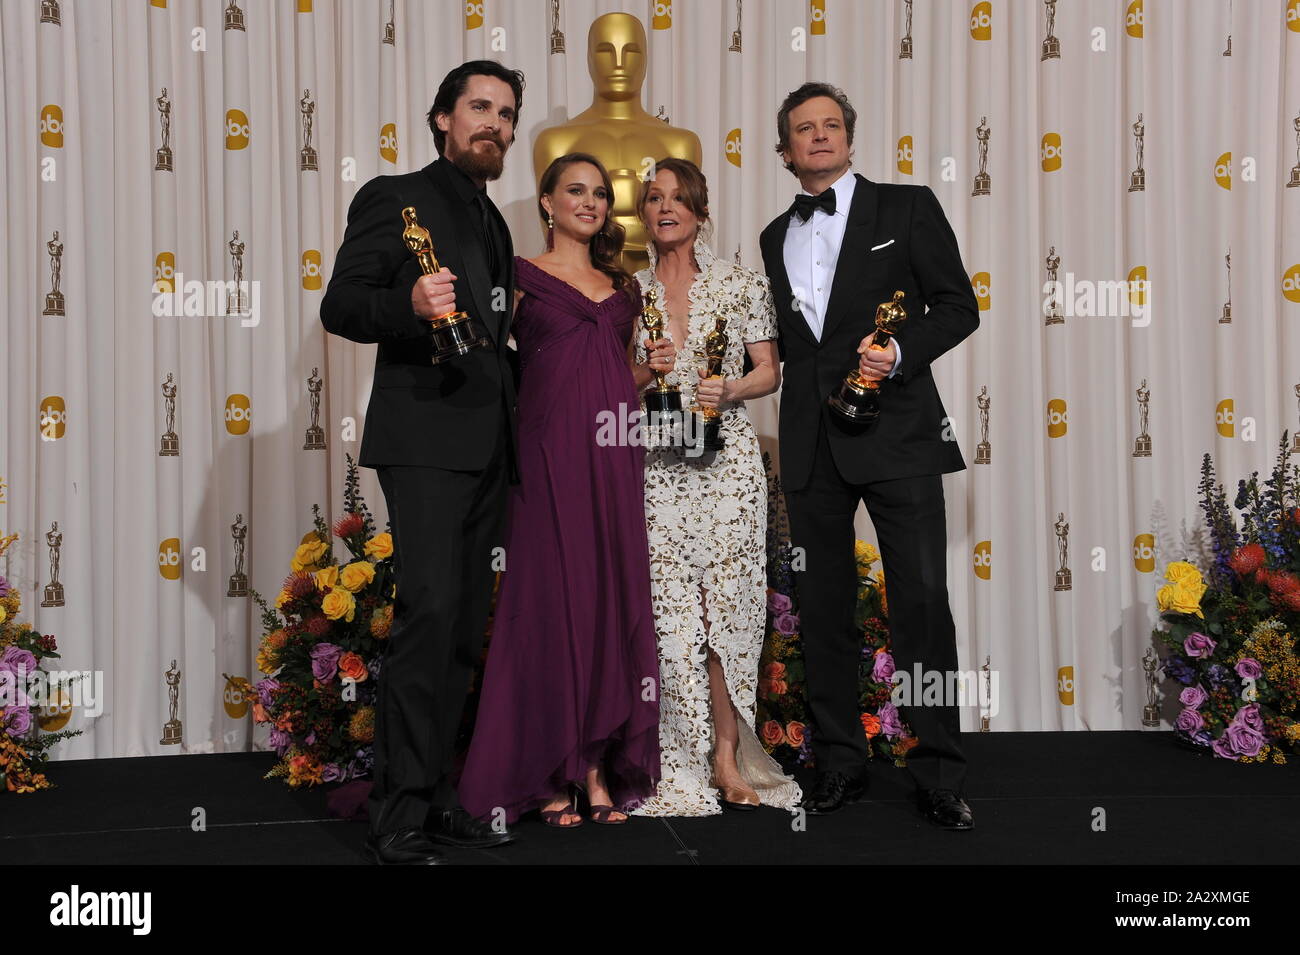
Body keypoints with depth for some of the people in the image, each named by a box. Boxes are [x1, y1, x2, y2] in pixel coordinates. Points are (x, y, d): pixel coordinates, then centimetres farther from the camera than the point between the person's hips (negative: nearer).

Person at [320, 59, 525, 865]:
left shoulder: (494, 222, 23)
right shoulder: (394, 198, 1)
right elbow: (340, 306, -8)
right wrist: (409, 305, -25)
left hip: (487, 448, 8)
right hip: (425, 440, -8)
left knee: (466, 625, 8)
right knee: (430, 611, -16)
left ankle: (438, 794, 16)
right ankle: (401, 817, -12)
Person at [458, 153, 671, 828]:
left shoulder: (622, 286, 20)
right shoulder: (520, 277, 5)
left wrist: (655, 367, 9)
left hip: (615, 455, 5)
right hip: (549, 452, -5)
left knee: (614, 597, 3)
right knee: (551, 597, -4)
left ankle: (601, 766, 10)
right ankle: (549, 772, 4)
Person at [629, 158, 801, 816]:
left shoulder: (741, 285, 7)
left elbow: (769, 372, 8)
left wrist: (729, 391, -10)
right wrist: (642, 377, -6)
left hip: (727, 462, -1)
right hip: (656, 466, 1)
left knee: (727, 605, -2)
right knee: (670, 612, -2)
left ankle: (727, 757, 9)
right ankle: (686, 767, 5)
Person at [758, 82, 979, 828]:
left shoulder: (907, 207, 6)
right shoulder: (775, 238, 18)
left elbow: (958, 306, 2)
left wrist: (900, 353, -14)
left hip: (895, 430, -4)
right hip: (811, 442, 4)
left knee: (922, 599, -8)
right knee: (824, 605, 7)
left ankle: (940, 773, 1)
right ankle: (841, 762, 17)